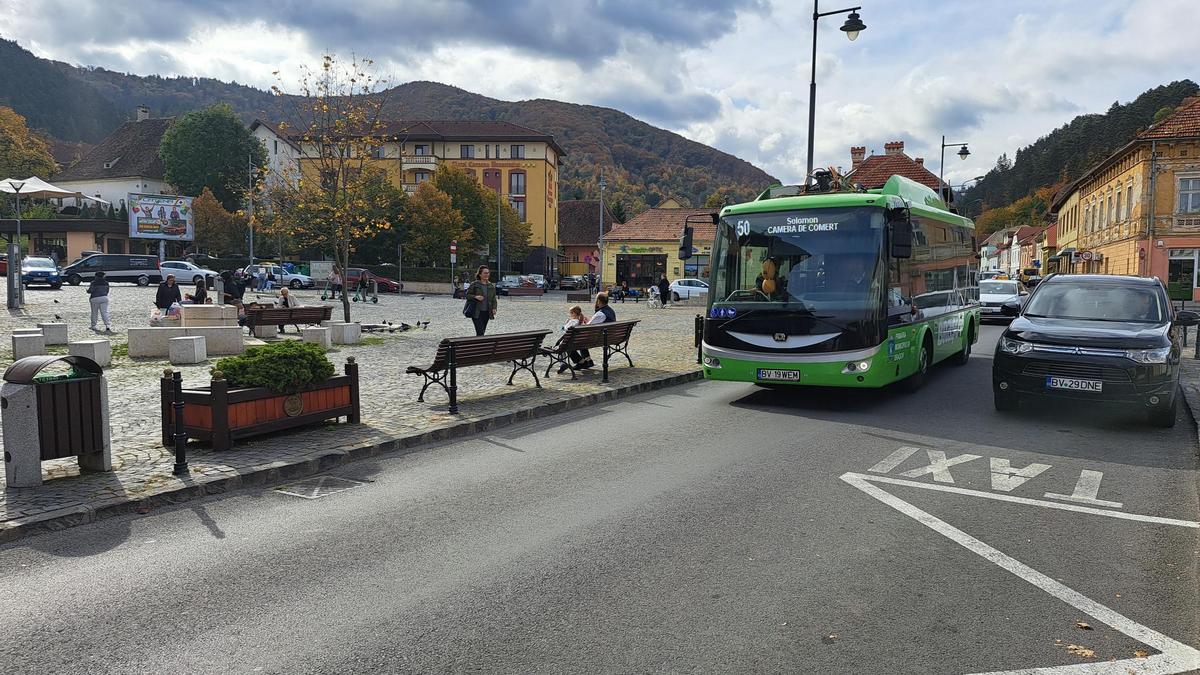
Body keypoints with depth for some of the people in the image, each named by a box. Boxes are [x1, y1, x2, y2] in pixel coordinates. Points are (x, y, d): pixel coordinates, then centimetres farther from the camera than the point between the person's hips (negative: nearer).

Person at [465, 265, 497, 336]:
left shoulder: (491, 286, 9)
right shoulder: (474, 284, -4)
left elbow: (493, 298, 12)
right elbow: (467, 294, -1)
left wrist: (494, 308, -2)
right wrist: (475, 297, -19)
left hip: (487, 312, 5)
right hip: (477, 312, -5)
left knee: (482, 332, 10)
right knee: (480, 332, -13)